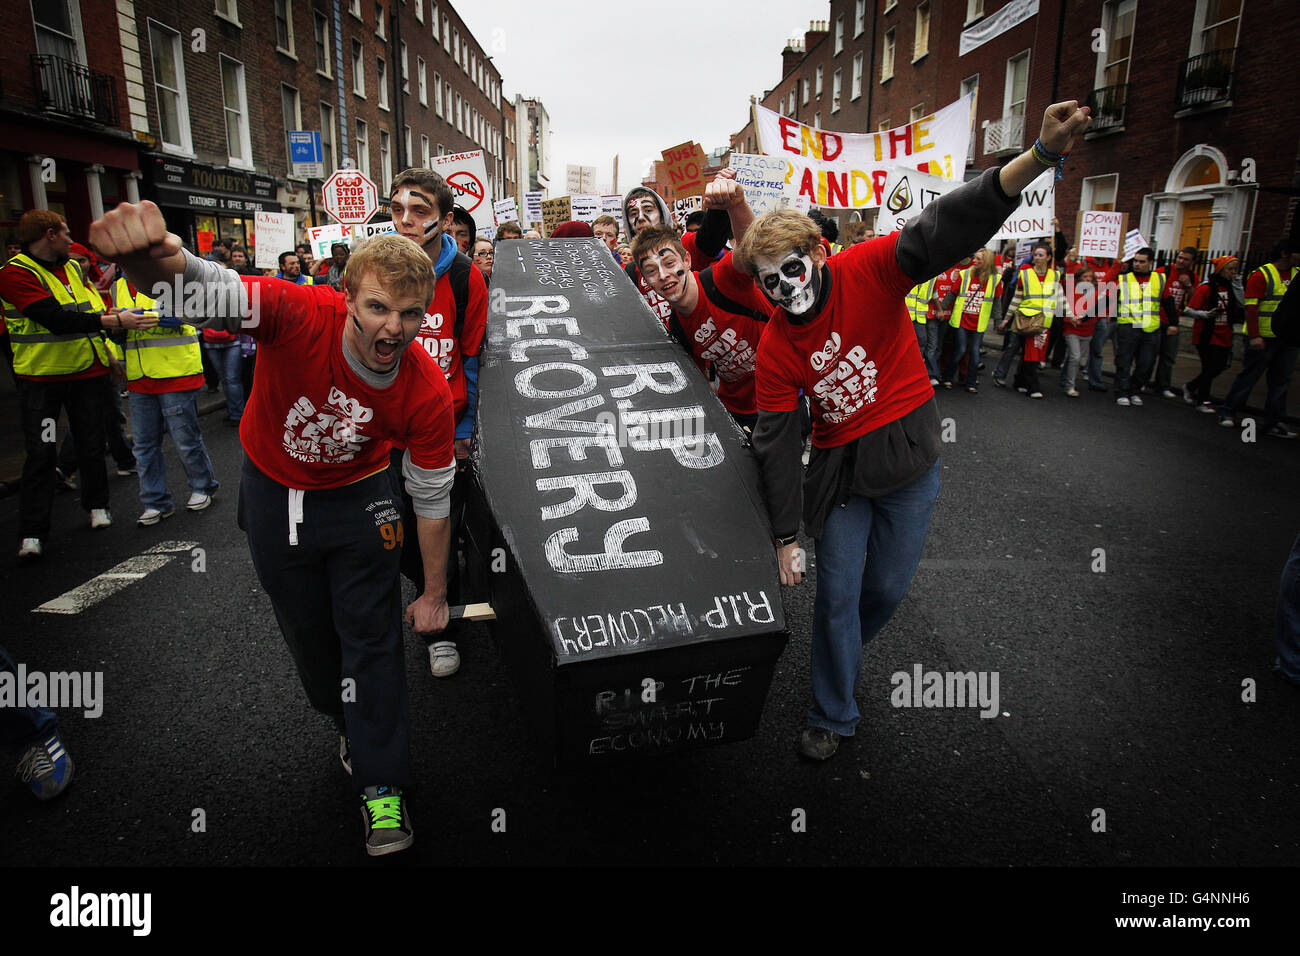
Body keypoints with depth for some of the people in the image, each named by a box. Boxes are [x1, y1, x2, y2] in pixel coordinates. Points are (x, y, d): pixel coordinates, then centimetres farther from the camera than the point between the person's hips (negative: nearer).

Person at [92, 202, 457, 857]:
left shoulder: (428, 393, -28)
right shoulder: (300, 314, -32)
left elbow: (432, 499, -16)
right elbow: (199, 287, -44)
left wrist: (434, 595, -8)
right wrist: (150, 257, -70)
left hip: (358, 496, -1)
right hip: (272, 491, 2)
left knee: (371, 637, 0)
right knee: (307, 630, 18)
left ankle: (381, 783, 19)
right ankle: (349, 721, 48)